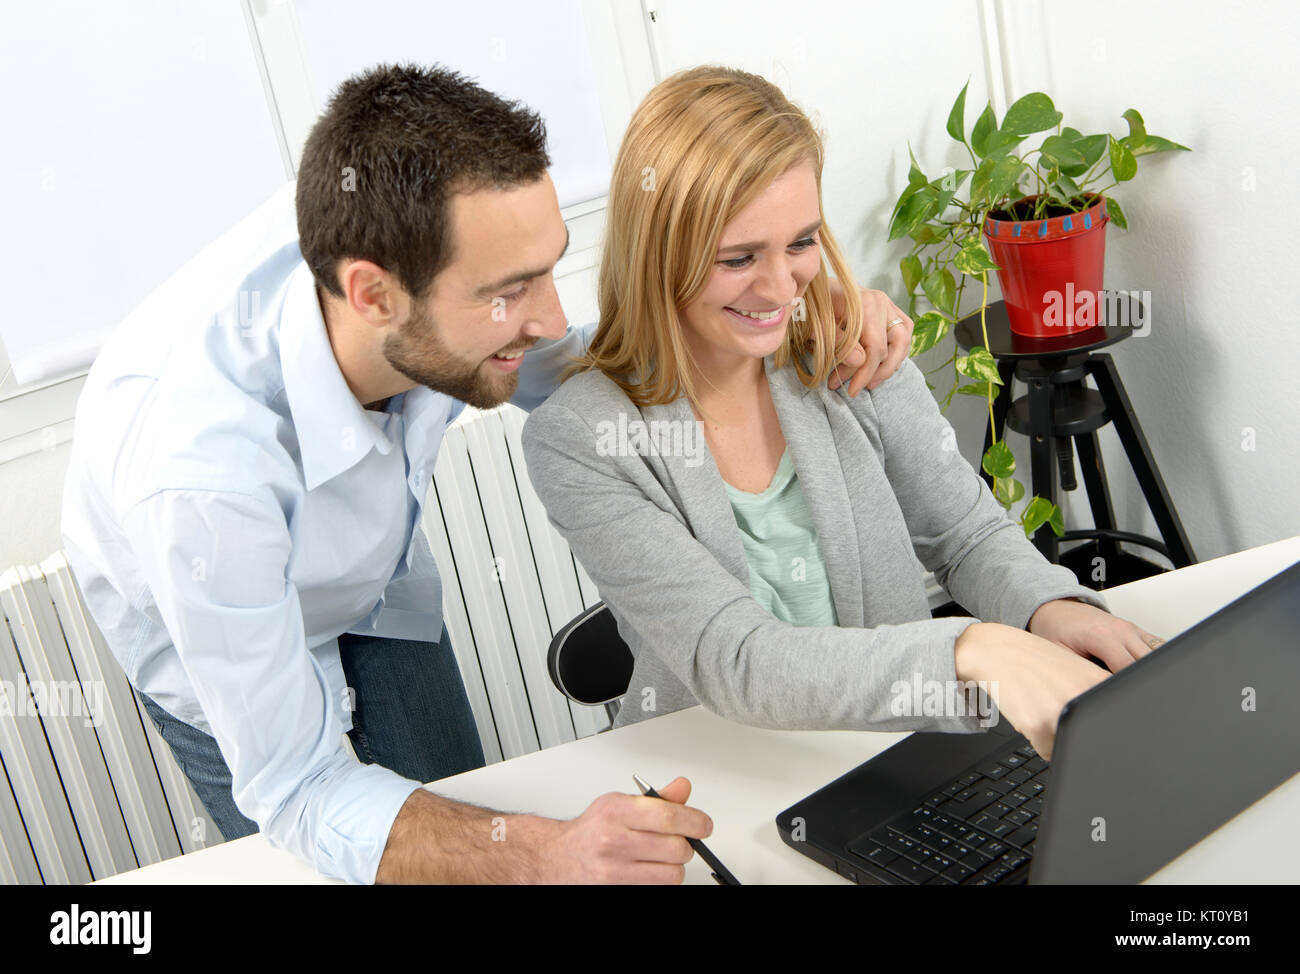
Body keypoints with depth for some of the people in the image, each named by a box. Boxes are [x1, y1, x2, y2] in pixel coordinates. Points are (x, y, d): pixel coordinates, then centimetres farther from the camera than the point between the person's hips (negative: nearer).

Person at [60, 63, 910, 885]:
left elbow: (555, 371, -10)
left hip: (378, 575, 5)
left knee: (462, 813, 16)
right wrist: (547, 855, -52)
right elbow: (296, 793, -35)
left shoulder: (386, 231, -33)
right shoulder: (205, 472, -47)